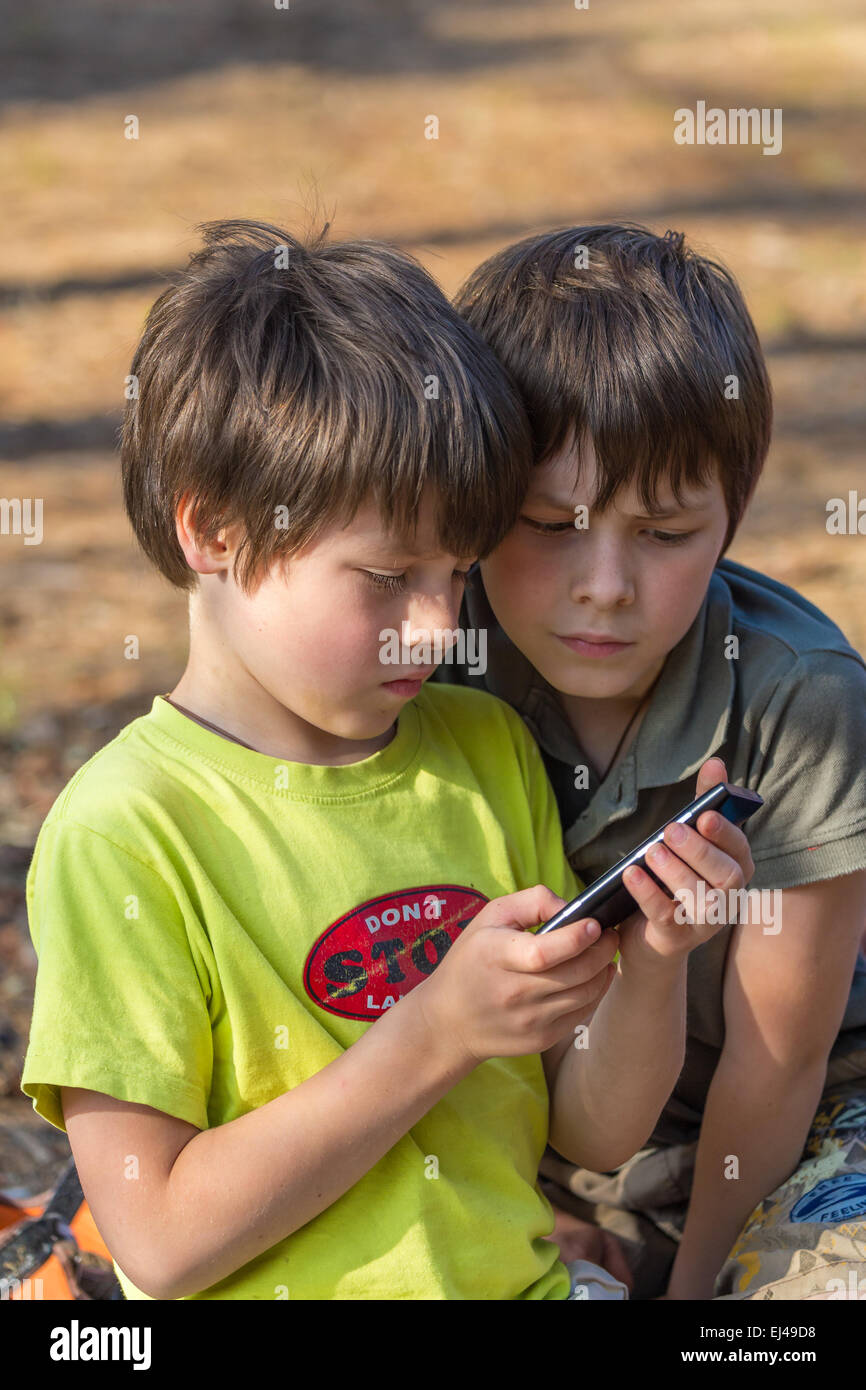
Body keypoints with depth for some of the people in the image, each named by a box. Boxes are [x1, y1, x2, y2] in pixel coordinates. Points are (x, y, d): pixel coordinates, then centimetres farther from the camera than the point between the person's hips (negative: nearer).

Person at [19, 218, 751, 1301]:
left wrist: (650, 966, -9)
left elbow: (594, 1133, 11)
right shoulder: (121, 833, -11)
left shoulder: (488, 747, 7)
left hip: (531, 1274, 5)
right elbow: (161, 1243, -13)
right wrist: (436, 1035, -17)